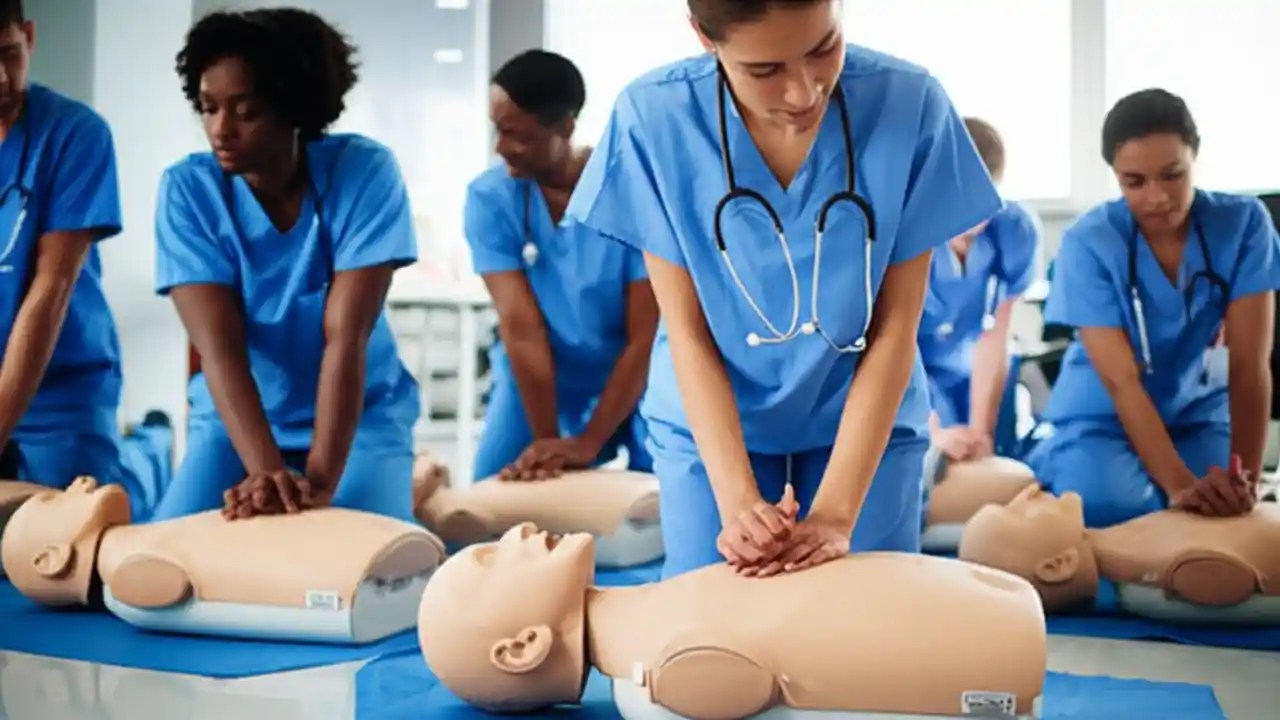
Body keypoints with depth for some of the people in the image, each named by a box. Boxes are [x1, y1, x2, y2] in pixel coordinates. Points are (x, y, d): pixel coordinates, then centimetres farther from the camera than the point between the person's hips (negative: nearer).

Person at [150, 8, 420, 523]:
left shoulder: (364, 171, -19)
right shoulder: (187, 188, -14)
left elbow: (346, 336, -25)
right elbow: (218, 345, -24)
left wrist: (320, 479, -35)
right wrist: (266, 469, -39)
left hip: (360, 414, -2)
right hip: (235, 418, 2)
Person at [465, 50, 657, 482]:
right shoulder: (490, 197, -15)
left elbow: (645, 337, -20)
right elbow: (522, 328, -20)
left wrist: (589, 442, -24)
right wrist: (545, 438, -27)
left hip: (634, 383, -1)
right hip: (534, 383, 2)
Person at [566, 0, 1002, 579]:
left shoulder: (910, 104, -22)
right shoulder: (652, 118, -22)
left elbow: (895, 326, -15)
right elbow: (687, 331, -14)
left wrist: (835, 514, -21)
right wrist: (737, 500, -24)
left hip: (866, 416, 0)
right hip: (710, 421, 0)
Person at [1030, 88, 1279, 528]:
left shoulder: (1243, 223, -14)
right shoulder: (1089, 242, -20)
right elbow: (1120, 381, -26)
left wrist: (1244, 479, -27)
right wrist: (1180, 484, -38)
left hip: (1196, 410, 3)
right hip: (1103, 415, -3)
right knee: (1109, 506, -30)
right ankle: (1056, 464, 2)